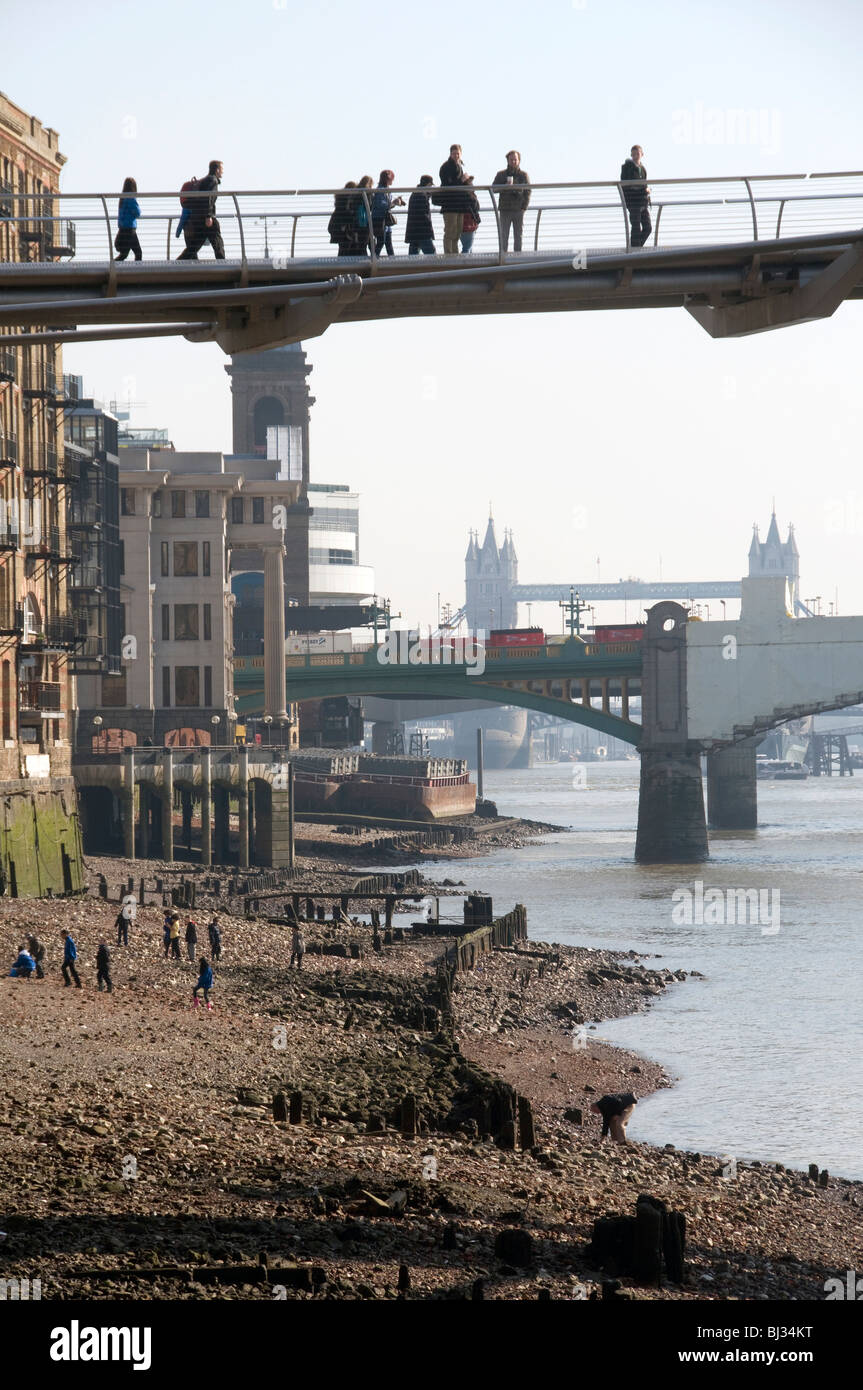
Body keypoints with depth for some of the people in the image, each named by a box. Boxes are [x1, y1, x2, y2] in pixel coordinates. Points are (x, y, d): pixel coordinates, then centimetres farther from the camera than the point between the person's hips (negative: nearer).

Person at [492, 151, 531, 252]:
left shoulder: (523, 175, 5)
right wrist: (504, 187, -16)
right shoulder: (501, 174, 6)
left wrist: (524, 208, -5)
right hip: (505, 210, 0)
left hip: (519, 210, 0)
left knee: (518, 236, 3)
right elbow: (493, 188, 3)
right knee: (504, 236, -1)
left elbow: (528, 192, 4)